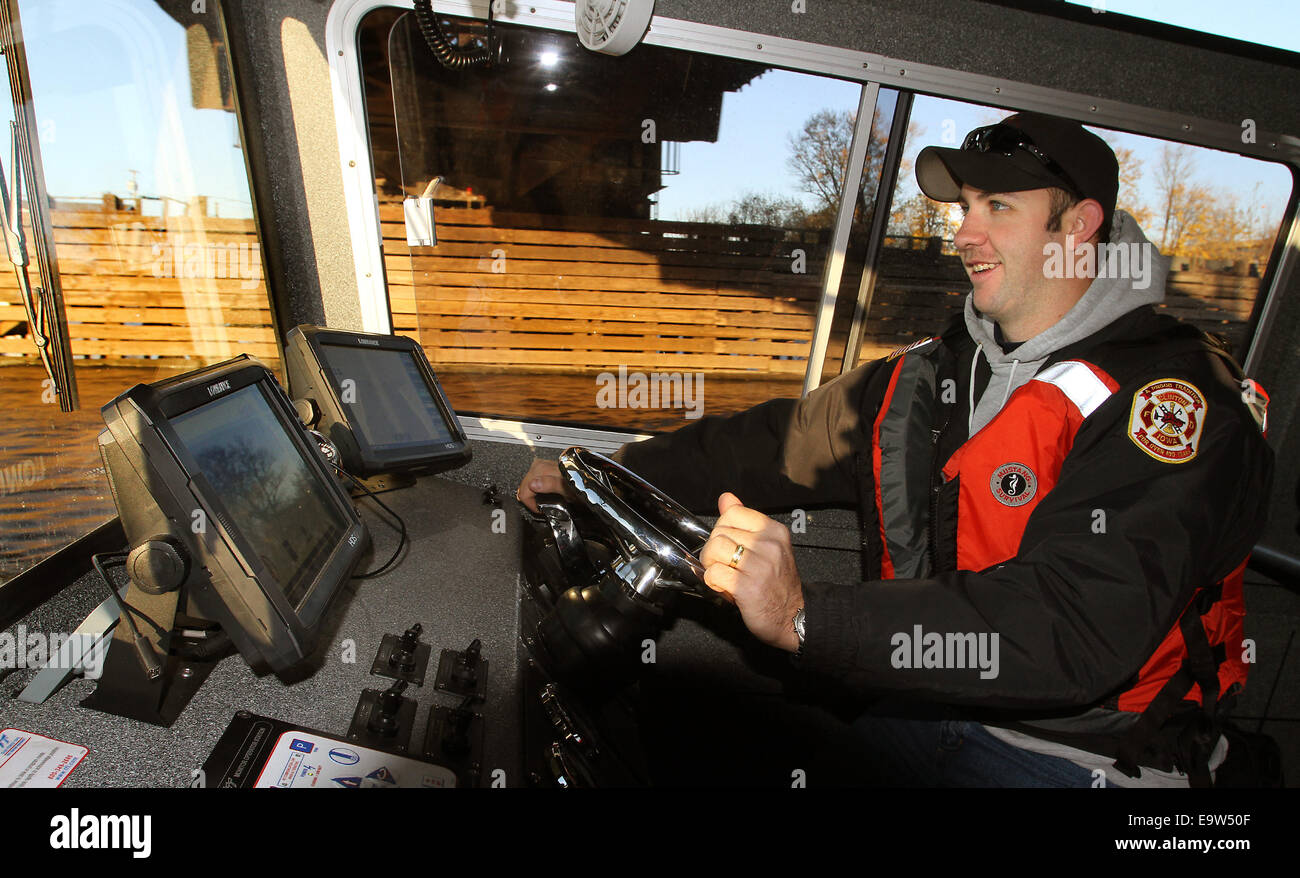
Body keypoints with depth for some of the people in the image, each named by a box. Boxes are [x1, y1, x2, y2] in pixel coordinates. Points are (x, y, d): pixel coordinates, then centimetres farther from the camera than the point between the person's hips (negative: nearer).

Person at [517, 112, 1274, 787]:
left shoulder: (1175, 397, -15)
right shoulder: (932, 375, 5)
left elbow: (1076, 628, -28)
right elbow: (779, 445, 8)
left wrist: (804, 617, -38)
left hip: (1079, 754, -4)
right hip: (922, 705, 5)